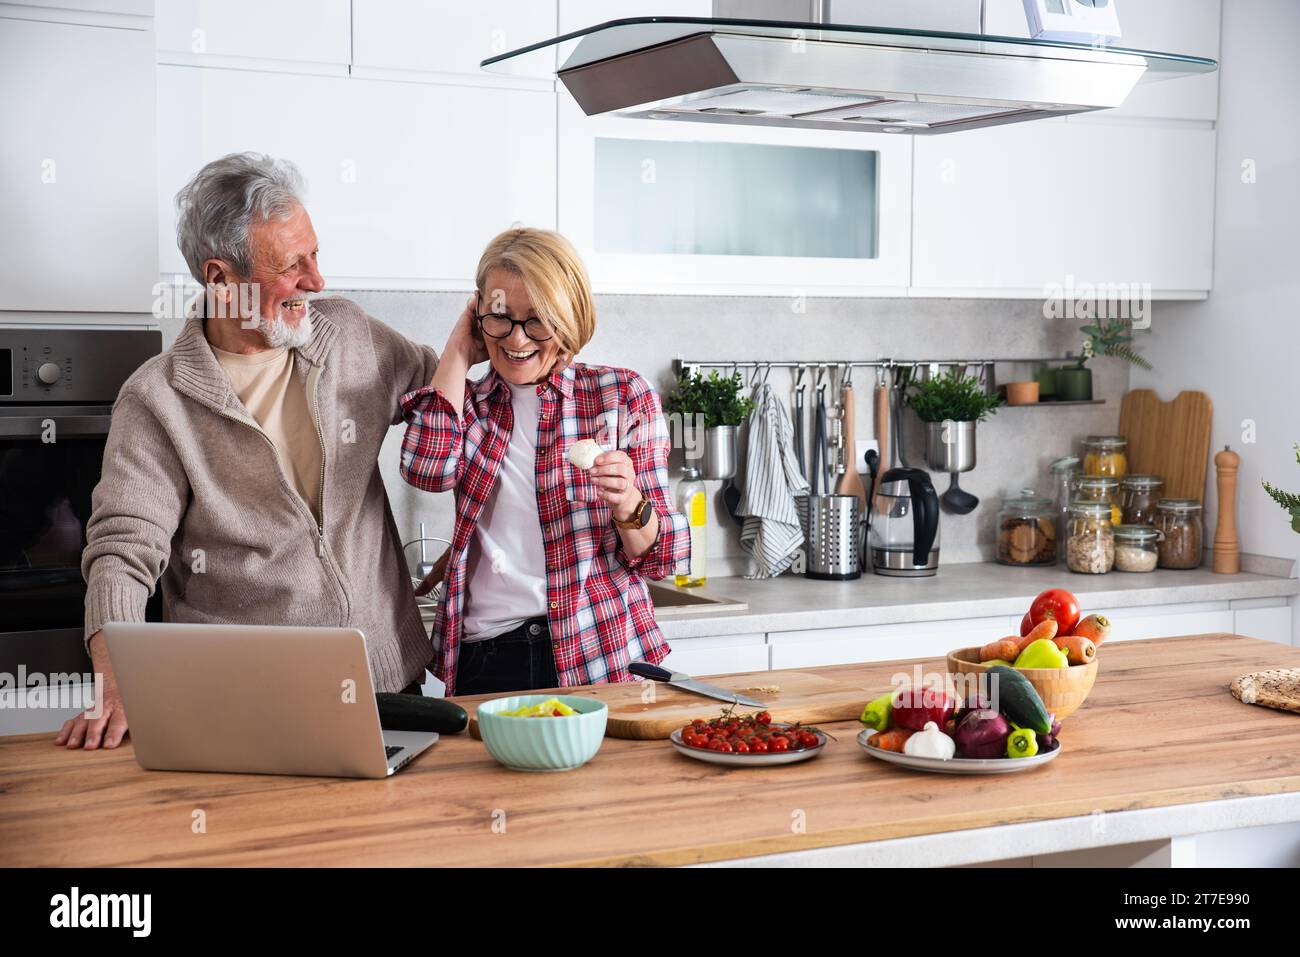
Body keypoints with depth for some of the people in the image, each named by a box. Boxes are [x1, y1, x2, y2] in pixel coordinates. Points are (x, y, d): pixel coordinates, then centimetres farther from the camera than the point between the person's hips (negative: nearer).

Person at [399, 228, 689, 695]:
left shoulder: (622, 395, 2)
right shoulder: (468, 402, 11)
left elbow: (660, 557, 1)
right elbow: (428, 469, -14)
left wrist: (628, 506, -21)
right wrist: (458, 352, -3)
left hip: (599, 658, -2)